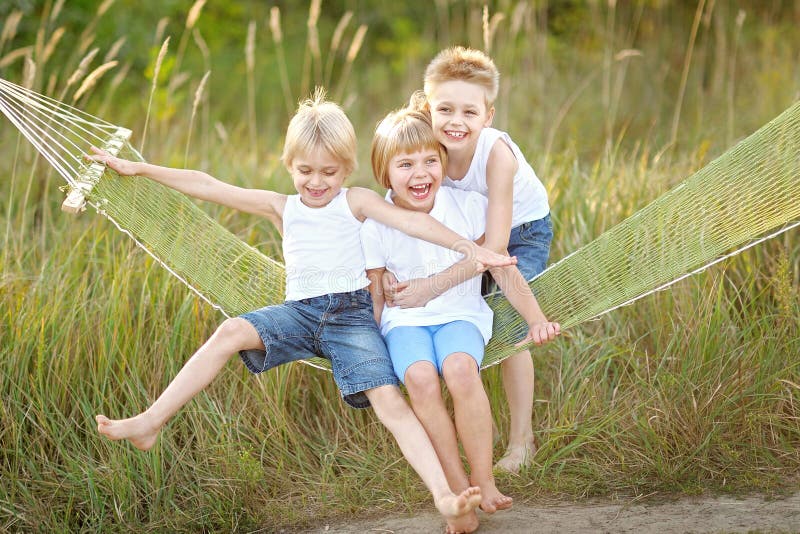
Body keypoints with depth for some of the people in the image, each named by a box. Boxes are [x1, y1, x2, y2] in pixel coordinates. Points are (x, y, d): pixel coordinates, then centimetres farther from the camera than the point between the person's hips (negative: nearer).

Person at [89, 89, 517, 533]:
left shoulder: (356, 202, 5)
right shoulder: (281, 208, 13)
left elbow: (410, 221, -11)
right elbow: (207, 187, 10)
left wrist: (465, 246, -25)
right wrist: (138, 169, 9)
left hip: (351, 311, -3)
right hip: (300, 312, 3)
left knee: (390, 401, -21)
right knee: (231, 332, -22)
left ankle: (446, 498, -32)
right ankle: (148, 425, -22)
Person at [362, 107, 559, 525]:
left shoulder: (467, 206, -4)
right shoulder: (376, 227, -4)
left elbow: (503, 270, 2)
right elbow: (375, 296, 5)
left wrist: (536, 320, -6)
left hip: (460, 314, 0)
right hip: (405, 320, 0)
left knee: (460, 369, -35)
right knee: (420, 377, -34)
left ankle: (484, 482, -22)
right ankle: (457, 487, -23)